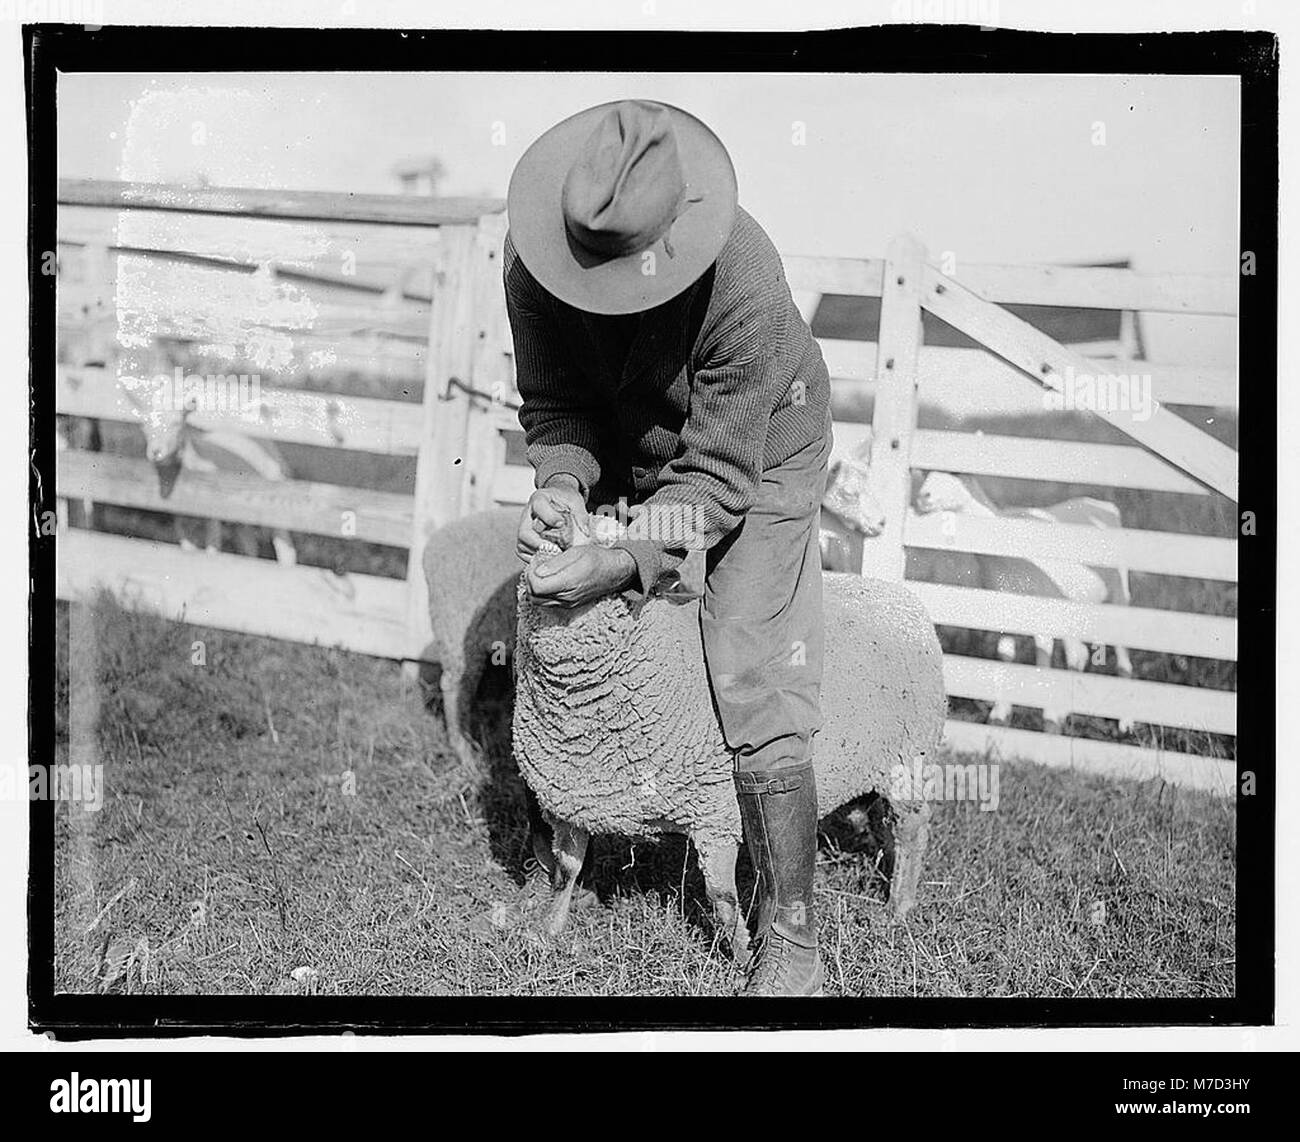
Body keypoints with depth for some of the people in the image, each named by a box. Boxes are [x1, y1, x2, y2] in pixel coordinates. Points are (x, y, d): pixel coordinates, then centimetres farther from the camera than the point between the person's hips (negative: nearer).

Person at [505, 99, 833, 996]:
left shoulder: (742, 281, -38)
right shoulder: (536, 265, -24)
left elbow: (717, 474, -32)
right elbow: (554, 403, -10)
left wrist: (623, 563, -41)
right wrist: (562, 481, -31)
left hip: (759, 457, -5)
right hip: (625, 455, 5)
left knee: (757, 695, -13)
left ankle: (791, 937, 0)